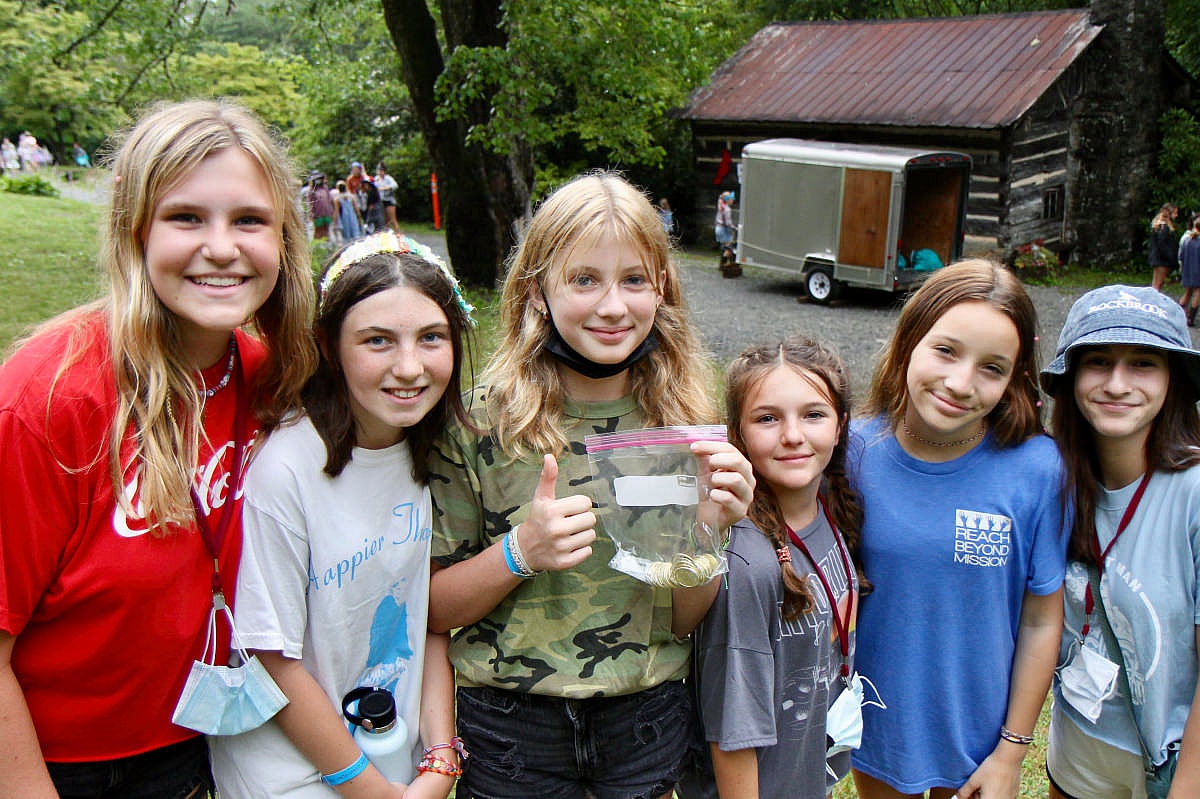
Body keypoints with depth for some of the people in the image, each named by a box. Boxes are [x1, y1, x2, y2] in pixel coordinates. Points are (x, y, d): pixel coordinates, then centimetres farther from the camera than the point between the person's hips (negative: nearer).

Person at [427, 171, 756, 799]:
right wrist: (520, 551, -24)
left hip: (647, 721, 2)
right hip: (512, 723, -2)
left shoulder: (682, 419, -6)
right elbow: (433, 607, -8)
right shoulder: (482, 422, -13)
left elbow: (685, 618, 0)